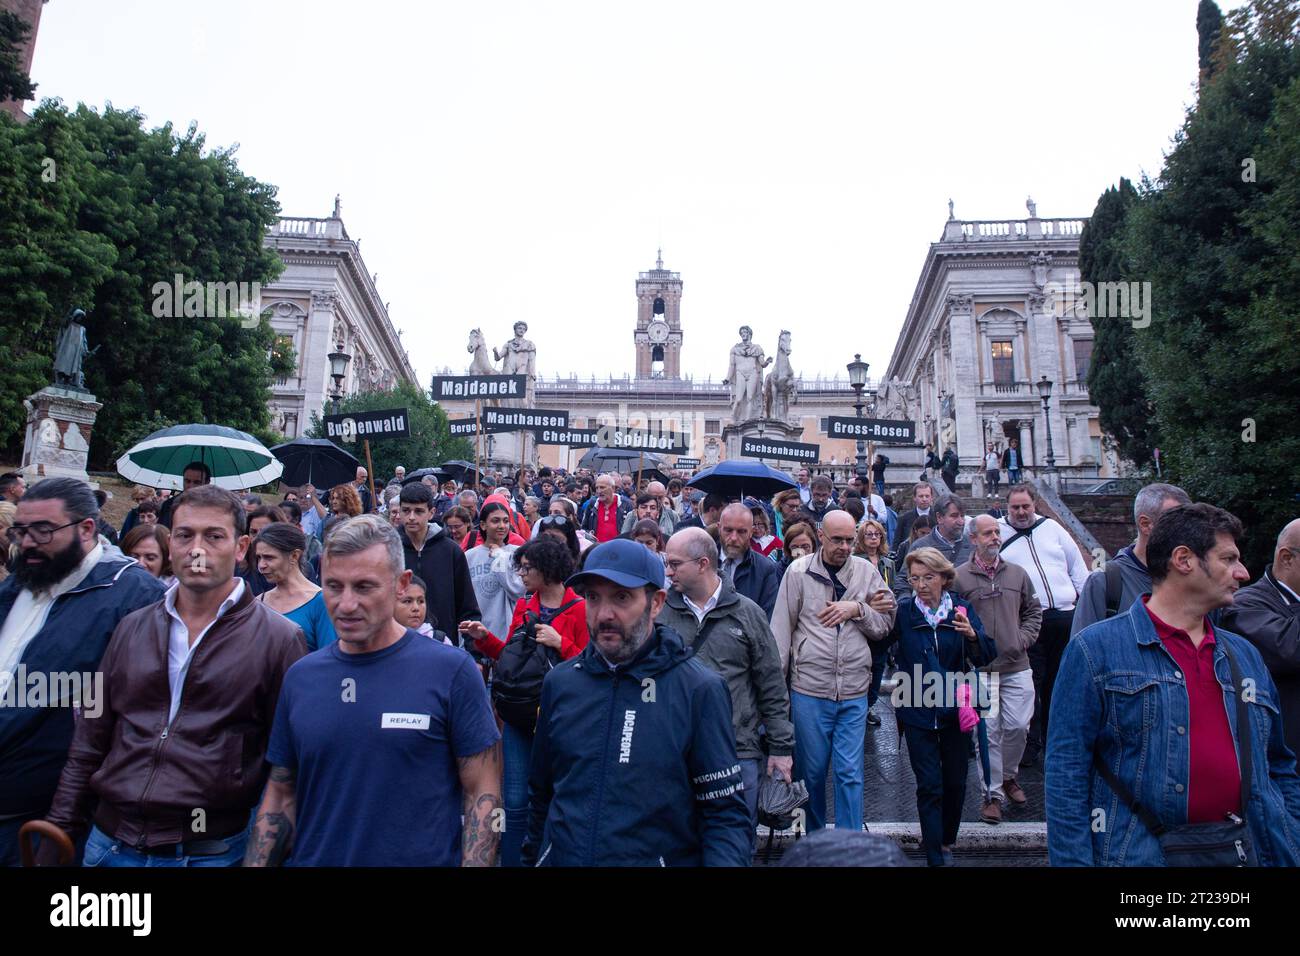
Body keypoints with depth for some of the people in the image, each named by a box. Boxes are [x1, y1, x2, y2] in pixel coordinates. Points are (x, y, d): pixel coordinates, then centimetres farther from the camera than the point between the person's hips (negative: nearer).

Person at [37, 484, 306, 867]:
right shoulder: (131, 628, 5)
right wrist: (59, 835, 9)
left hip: (210, 850, -4)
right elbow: (90, 743, 11)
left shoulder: (279, 640, -9)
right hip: (109, 843, 4)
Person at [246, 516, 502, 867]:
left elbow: (482, 792, -11)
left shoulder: (451, 670, -13)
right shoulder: (300, 677, -1)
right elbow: (281, 795, 5)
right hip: (313, 857, 3)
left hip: (423, 858, -3)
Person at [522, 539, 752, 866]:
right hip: (560, 857, 3)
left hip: (658, 856, -3)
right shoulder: (559, 683, -1)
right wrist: (530, 858, 11)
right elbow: (541, 793, 9)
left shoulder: (700, 691, -14)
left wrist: (723, 859, -29)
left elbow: (725, 812, -14)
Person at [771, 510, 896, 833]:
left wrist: (857, 609, -13)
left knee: (850, 773, 3)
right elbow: (781, 630, -1)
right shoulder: (799, 571, -3)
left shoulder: (867, 571, 4)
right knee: (811, 770, 11)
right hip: (809, 689, -1)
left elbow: (885, 625, 6)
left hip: (854, 692, 1)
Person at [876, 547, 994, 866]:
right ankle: (935, 855, 9)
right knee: (929, 785, -1)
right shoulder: (902, 611, -7)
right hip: (917, 712, -2)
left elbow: (986, 657, -10)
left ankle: (946, 840, 37)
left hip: (955, 709, 2)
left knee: (955, 781, 14)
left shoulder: (962, 609, -3)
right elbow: (874, 647, -12)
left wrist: (972, 635, -30)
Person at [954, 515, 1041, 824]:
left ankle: (1008, 776, 32)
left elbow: (1034, 611, 18)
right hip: (979, 668, -3)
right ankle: (993, 793, 9)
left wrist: (1024, 639, 5)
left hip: (1016, 666, 4)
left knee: (1018, 726, 6)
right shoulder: (960, 576, -3)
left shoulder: (1017, 573, 9)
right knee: (989, 731, -2)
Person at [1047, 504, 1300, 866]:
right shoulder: (1094, 649, -8)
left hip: (1247, 850, 6)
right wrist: (1072, 860, -15)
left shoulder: (1244, 655, 13)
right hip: (1136, 853, -5)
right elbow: (1066, 775, -10)